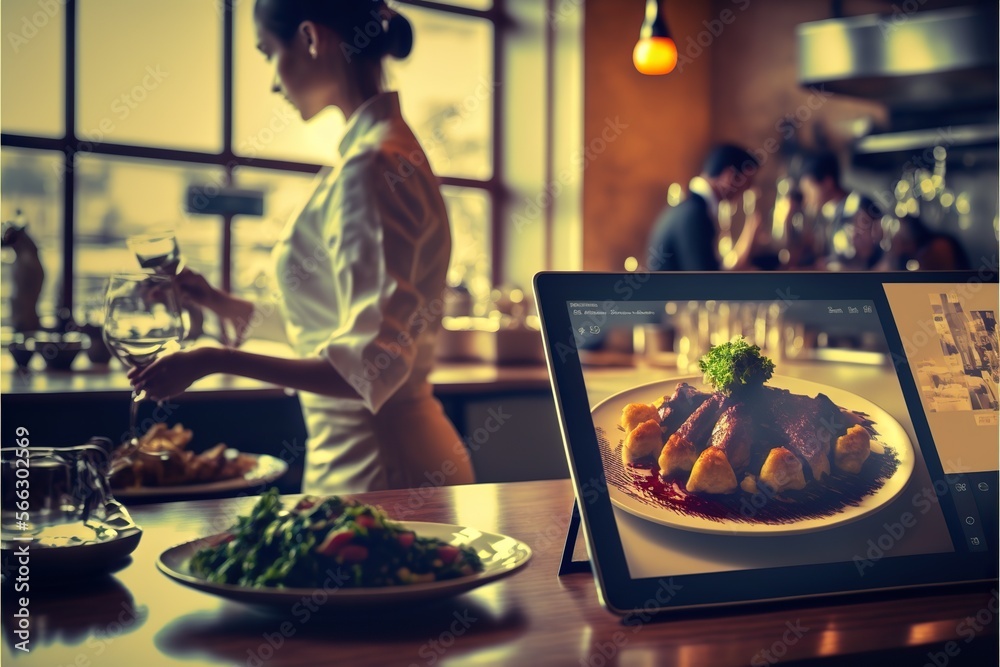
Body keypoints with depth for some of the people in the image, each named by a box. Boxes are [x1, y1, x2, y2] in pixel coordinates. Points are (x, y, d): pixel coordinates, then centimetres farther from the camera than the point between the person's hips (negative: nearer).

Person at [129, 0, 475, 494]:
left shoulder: (372, 168, -19)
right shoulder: (384, 152, 12)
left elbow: (370, 367, -24)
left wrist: (216, 360, -22)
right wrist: (220, 304, 19)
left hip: (381, 470, -10)